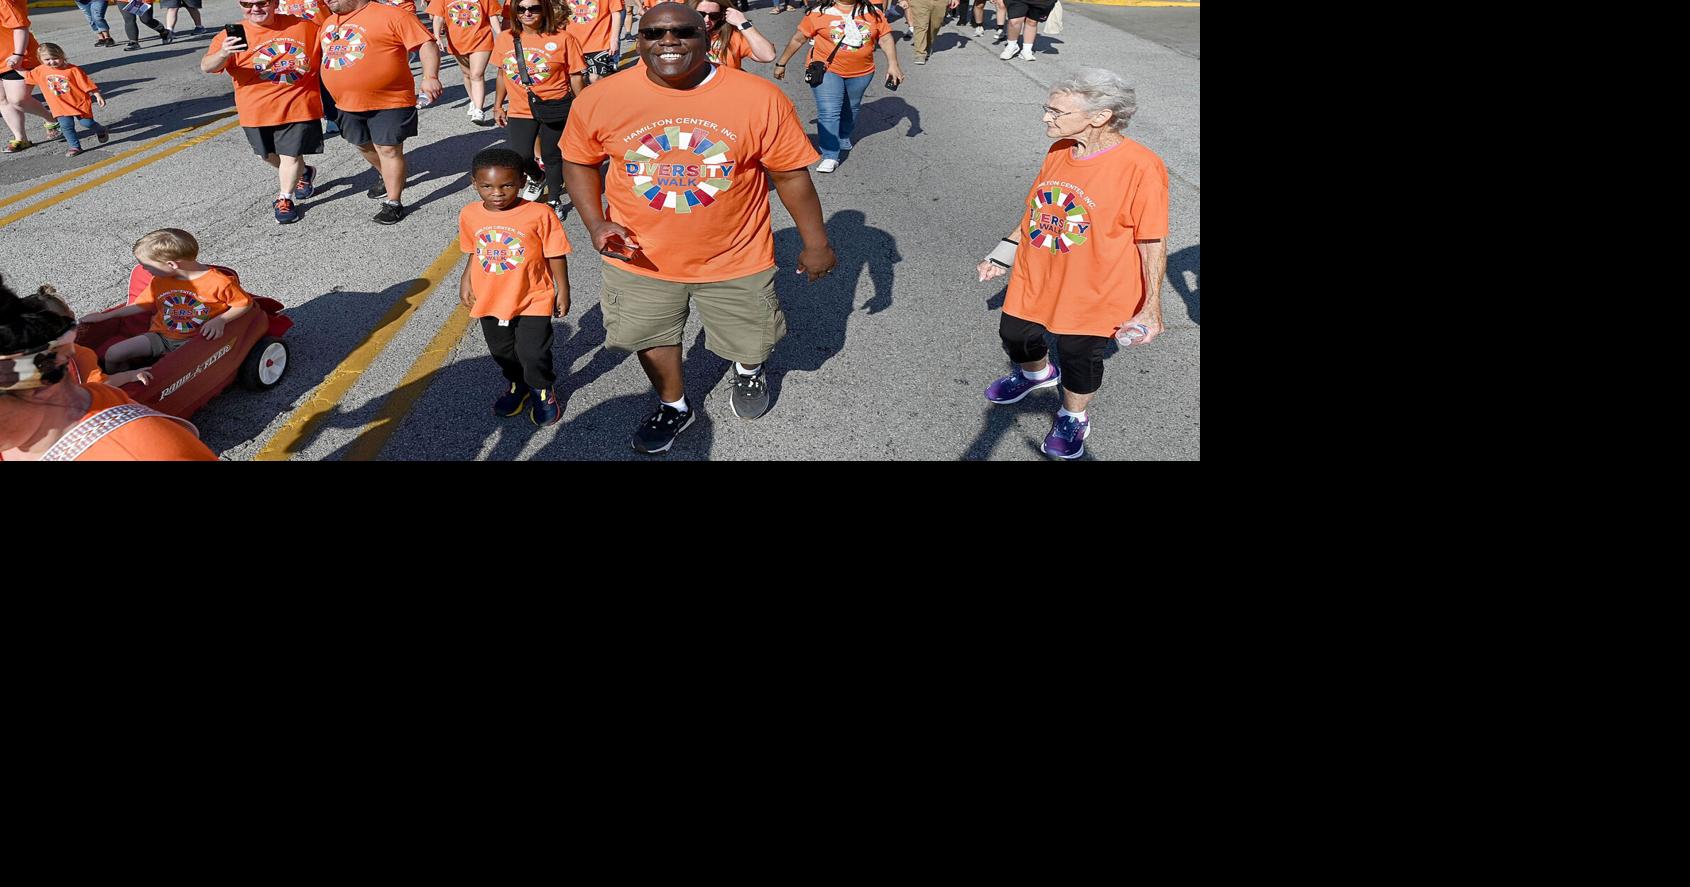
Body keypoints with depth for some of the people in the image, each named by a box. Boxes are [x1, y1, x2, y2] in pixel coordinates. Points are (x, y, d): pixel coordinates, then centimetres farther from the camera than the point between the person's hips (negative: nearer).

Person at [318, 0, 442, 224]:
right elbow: (327, 56, 25)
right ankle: (387, 178, 45)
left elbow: (427, 44, -18)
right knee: (364, 146, 20)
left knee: (388, 149, -5)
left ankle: (393, 203, 6)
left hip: (390, 102, -8)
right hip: (348, 104, 8)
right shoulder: (328, 23, 13)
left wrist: (430, 77, -32)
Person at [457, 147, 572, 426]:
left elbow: (556, 255, -10)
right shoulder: (470, 215, -6)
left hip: (532, 300, -4)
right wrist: (466, 280, 5)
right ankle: (518, 383, 45)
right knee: (501, 351, 19)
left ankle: (543, 390, 27)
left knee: (534, 353, -1)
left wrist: (562, 291, -6)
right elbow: (474, 252, 10)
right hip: (490, 300, 4)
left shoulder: (539, 214, -18)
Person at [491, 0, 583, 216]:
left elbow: (576, 76, -3)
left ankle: (554, 200, 28)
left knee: (553, 157, 8)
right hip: (519, 110, 3)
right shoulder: (506, 39, 4)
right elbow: (503, 74, 14)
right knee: (521, 157, -3)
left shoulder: (563, 38, -7)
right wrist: (498, 106, 16)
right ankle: (535, 178, 32)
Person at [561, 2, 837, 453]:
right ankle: (675, 406, 50)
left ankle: (749, 370, 57)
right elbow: (579, 162, 3)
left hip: (735, 258, -1)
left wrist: (816, 242, -2)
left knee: (750, 341, 20)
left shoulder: (761, 99, -18)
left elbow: (791, 173, -9)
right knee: (651, 338, 21)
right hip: (642, 258, 1)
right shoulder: (599, 100, -14)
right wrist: (596, 224, -11)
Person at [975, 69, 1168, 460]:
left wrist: (1151, 306, -17)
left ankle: (1073, 417, 42)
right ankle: (1037, 373, 56)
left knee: (1079, 357, 12)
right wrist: (1002, 255, 15)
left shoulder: (1140, 167, -23)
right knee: (1015, 334, 21)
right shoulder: (1058, 152, -4)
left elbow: (1153, 243, -17)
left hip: (1092, 295, -6)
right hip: (1034, 280, 6)